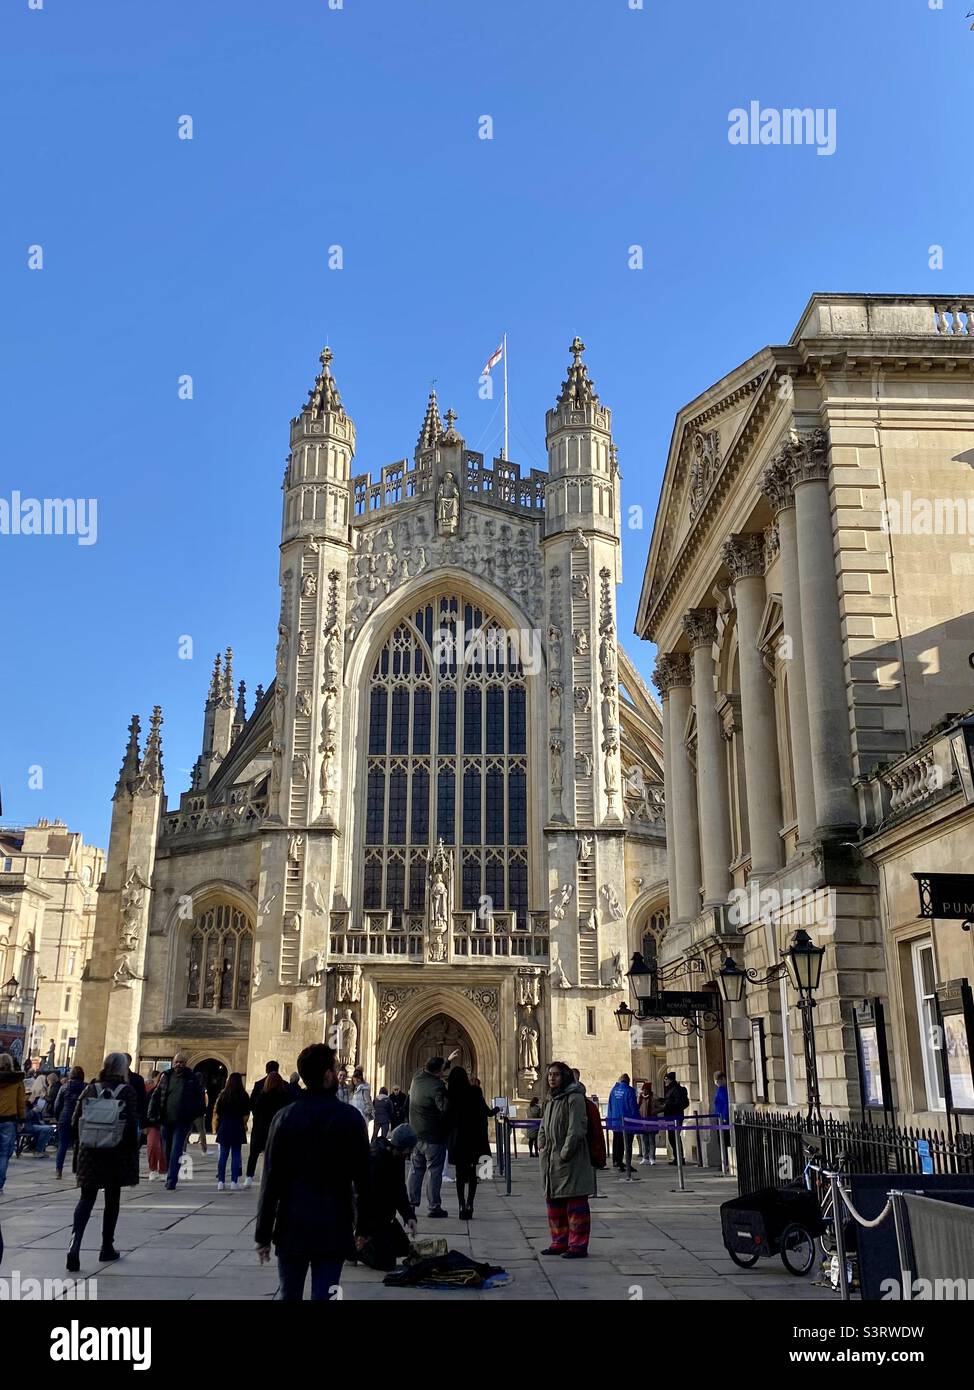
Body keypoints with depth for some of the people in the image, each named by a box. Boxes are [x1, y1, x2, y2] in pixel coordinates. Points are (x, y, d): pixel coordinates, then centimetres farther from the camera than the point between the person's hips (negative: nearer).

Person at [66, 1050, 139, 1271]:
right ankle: (107, 1248, 20)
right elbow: (132, 1127, -10)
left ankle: (75, 1244, -13)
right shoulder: (127, 1092, -8)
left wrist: (81, 1146, 14)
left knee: (86, 1199, 7)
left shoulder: (90, 1090, 1)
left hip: (89, 1154, 2)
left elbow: (76, 1121, 3)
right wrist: (133, 1157, -2)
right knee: (112, 1200, 12)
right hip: (116, 1155, -2)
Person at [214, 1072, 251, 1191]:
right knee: (236, 1155, 4)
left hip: (224, 1128, 1)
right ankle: (234, 1182, 1)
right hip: (238, 1128, -1)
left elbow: (217, 1112, 2)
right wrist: (244, 1125, 11)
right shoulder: (244, 1096, -6)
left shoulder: (223, 1095, -2)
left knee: (223, 1155, 7)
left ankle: (221, 1181, 4)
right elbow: (246, 1115, -4)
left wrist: (217, 1127, 17)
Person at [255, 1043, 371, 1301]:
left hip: (292, 1226, 1)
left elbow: (271, 1179, -3)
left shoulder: (285, 1117, -3)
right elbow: (363, 1177, -3)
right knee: (324, 1296, 2)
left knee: (289, 1295, 14)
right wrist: (363, 1226, 7)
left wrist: (263, 1234, 3)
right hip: (334, 1227, -1)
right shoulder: (350, 1117, -5)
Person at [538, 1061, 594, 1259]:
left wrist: (565, 1152, -18)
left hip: (571, 1161, -9)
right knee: (554, 1202, 14)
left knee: (576, 1205, -2)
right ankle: (560, 1242, 24)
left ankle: (578, 1245, 4)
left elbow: (576, 1129, -17)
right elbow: (544, 1126, 23)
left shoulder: (574, 1098, -12)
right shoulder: (550, 1100, 16)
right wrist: (541, 1146, 8)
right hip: (550, 1160, 9)